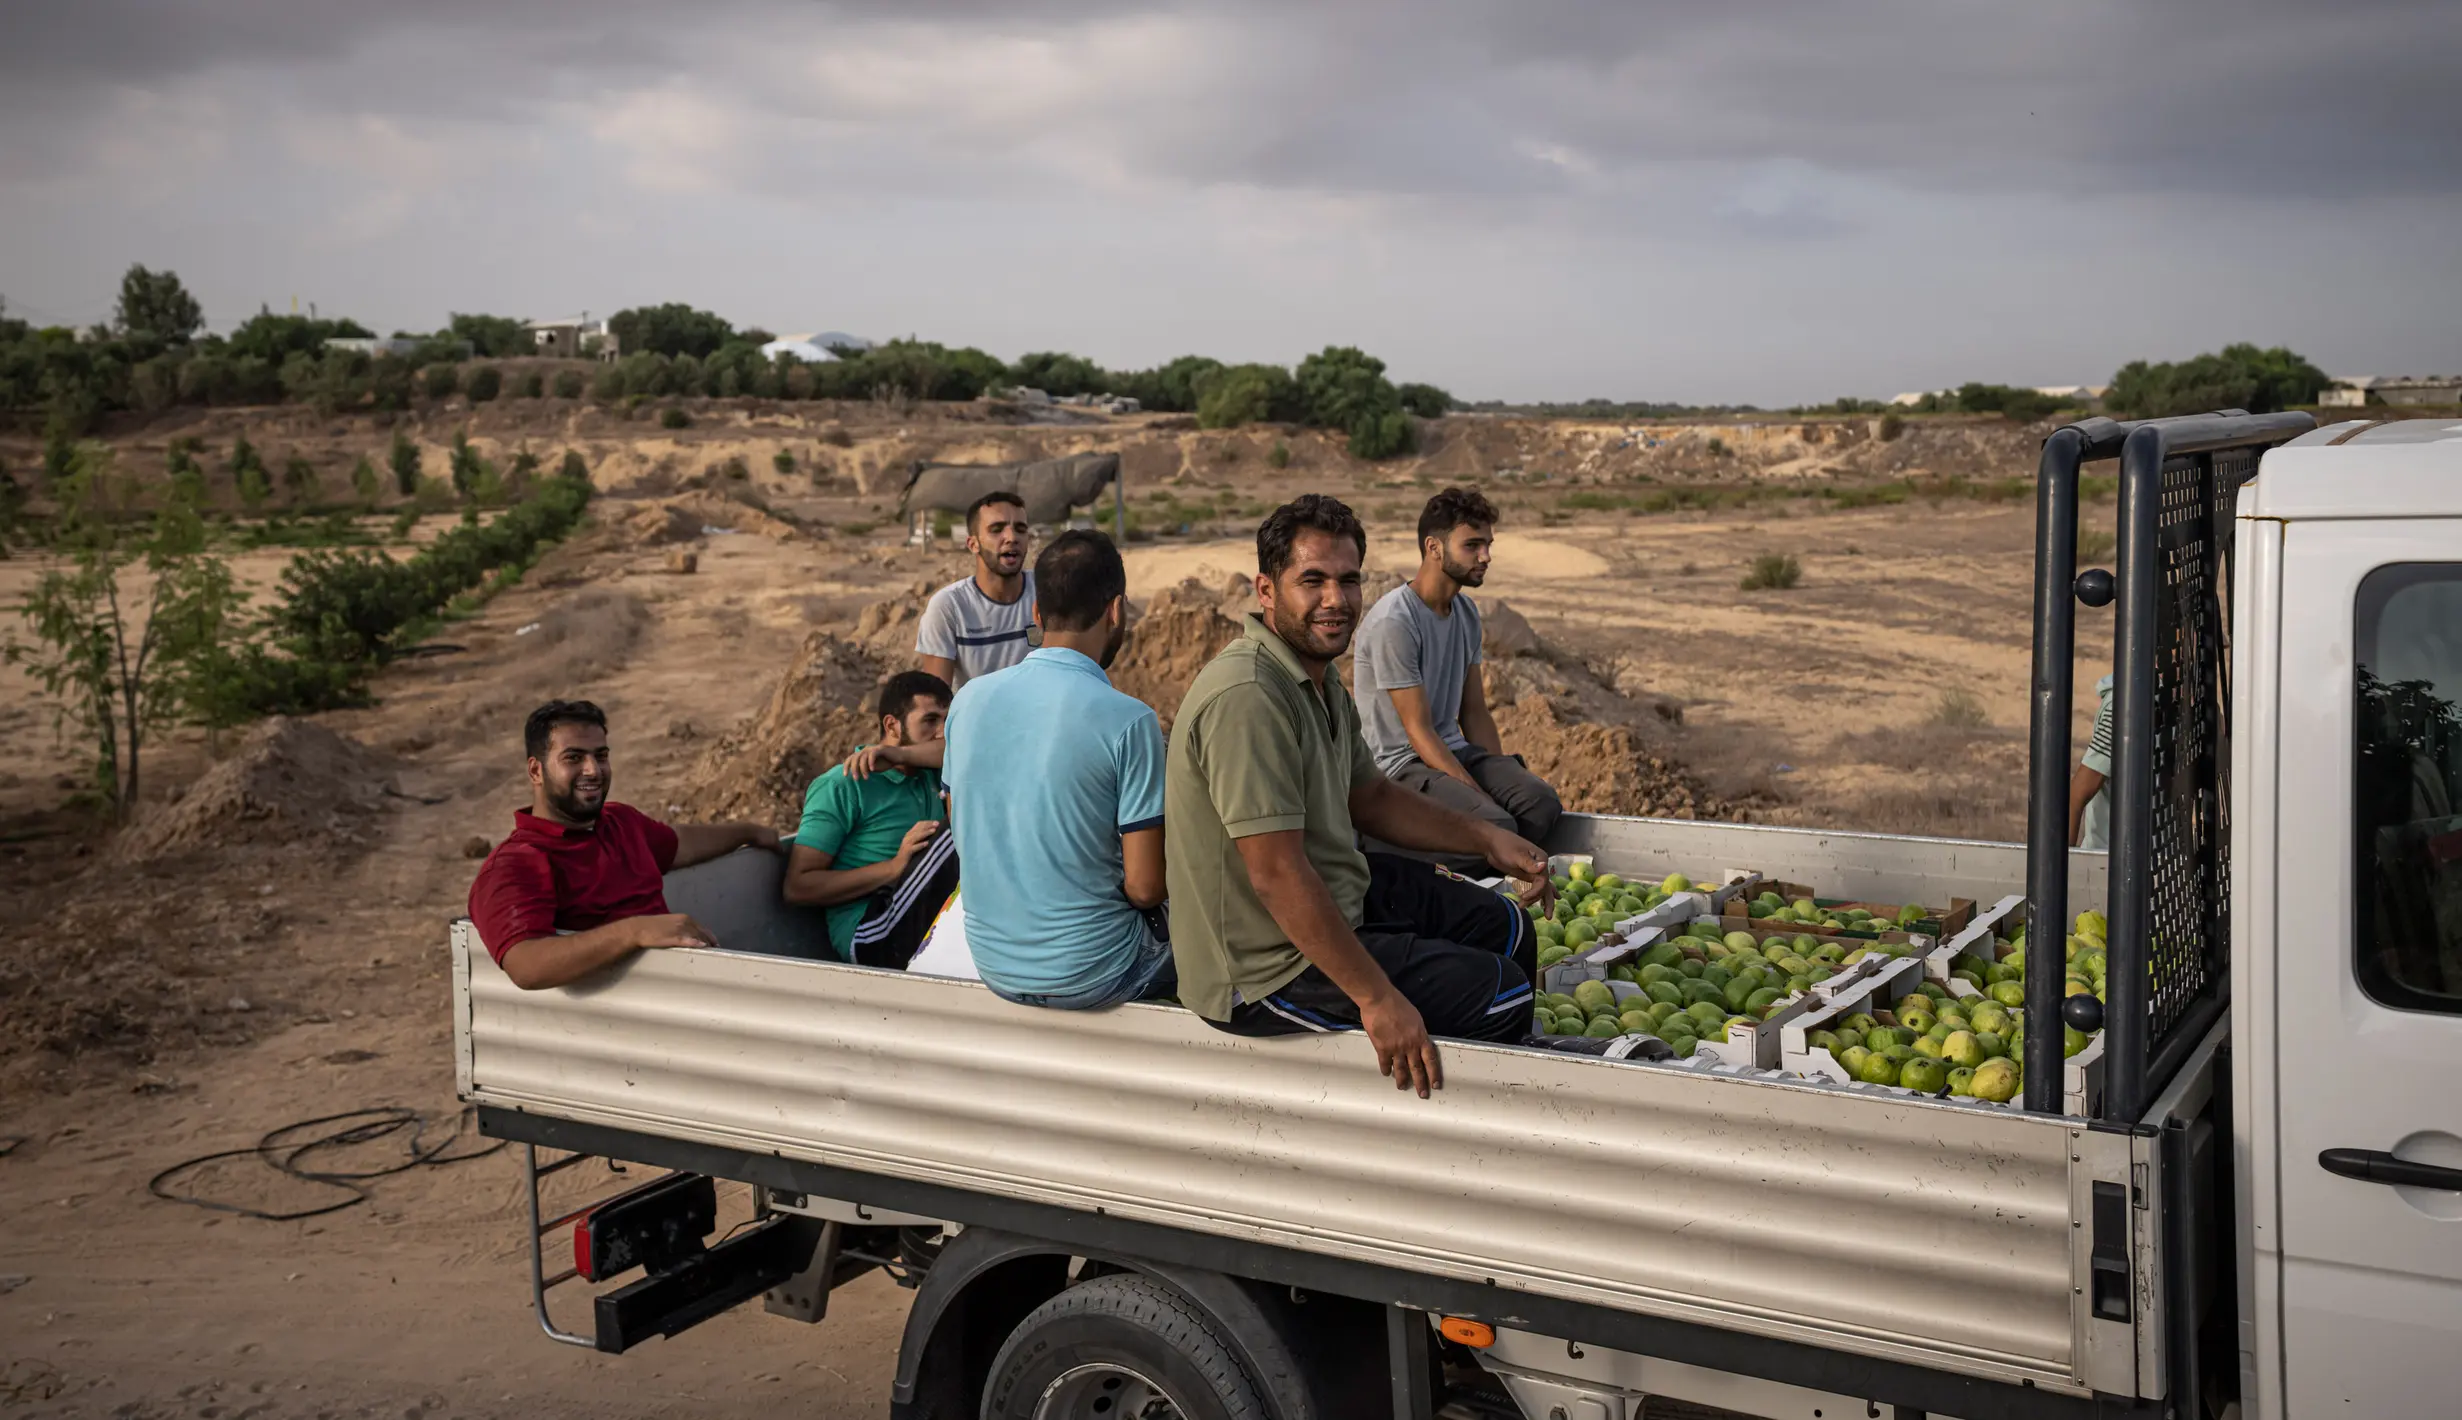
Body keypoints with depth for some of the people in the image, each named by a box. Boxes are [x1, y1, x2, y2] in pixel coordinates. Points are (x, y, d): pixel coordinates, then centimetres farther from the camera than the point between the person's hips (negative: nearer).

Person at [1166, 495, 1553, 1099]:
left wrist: (1485, 839, 12)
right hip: (1267, 970, -11)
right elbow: (1277, 874, -31)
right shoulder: (1246, 697, -28)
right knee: (1499, 994, -8)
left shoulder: (1318, 676, 6)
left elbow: (1368, 794, 21)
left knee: (1504, 928, 18)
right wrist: (1376, 998, -28)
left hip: (1336, 896, 11)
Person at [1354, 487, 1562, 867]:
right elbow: (1419, 730, -18)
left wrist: (1505, 779, 2)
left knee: (1542, 802, -20)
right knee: (1495, 826, -30)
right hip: (1401, 762, -8)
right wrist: (1481, 797, -22)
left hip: (1454, 750, 8)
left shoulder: (1467, 611, 11)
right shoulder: (1392, 621, -17)